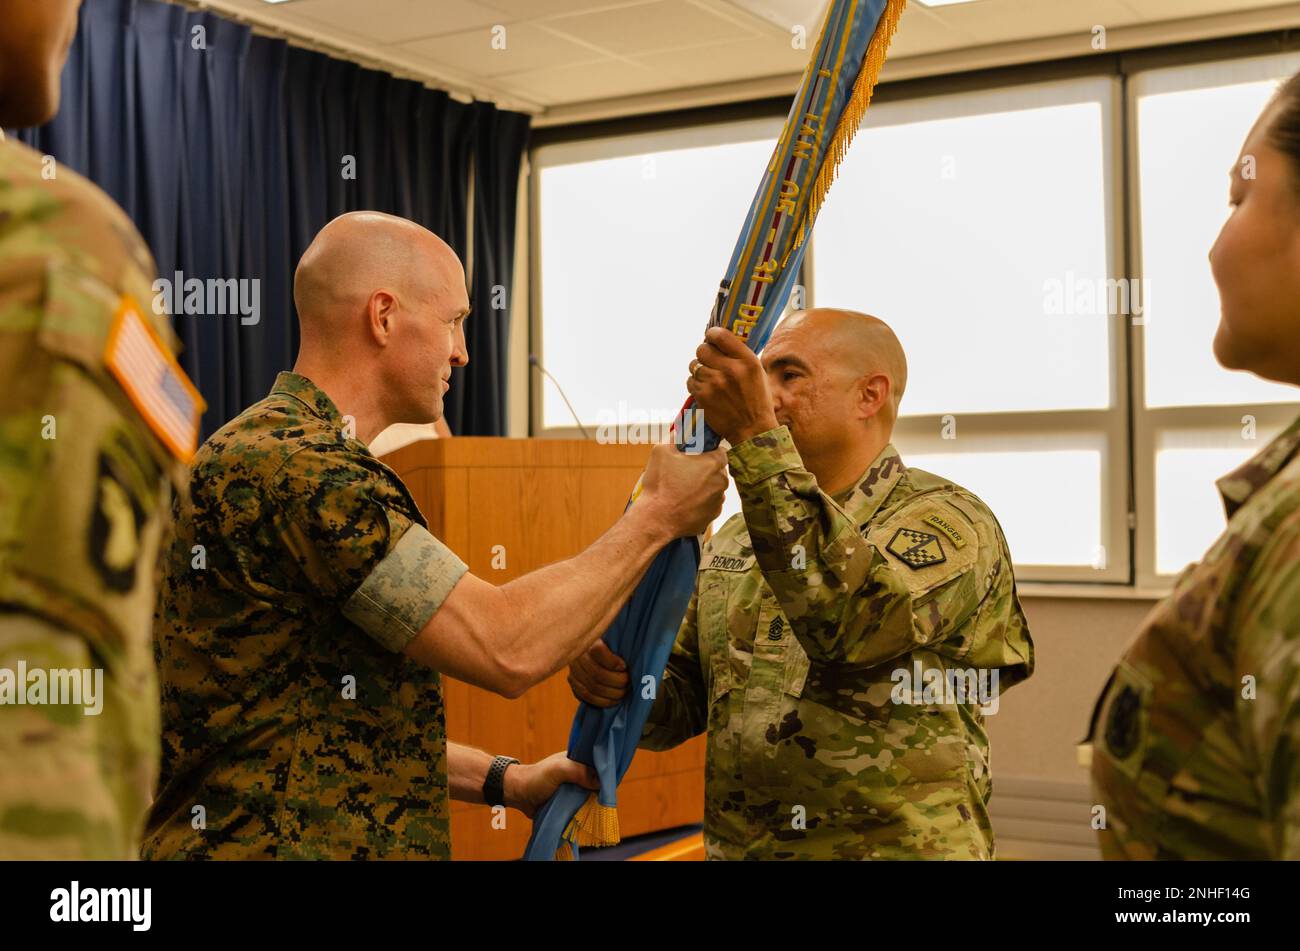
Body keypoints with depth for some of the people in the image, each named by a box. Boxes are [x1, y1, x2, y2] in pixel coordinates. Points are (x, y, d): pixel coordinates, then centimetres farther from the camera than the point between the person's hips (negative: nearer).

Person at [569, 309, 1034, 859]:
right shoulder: (733, 540, 11)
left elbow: (857, 623, -25)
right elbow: (681, 703, 16)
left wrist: (756, 436, -25)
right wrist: (613, 680, -5)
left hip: (894, 845, -5)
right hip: (731, 846, 5)